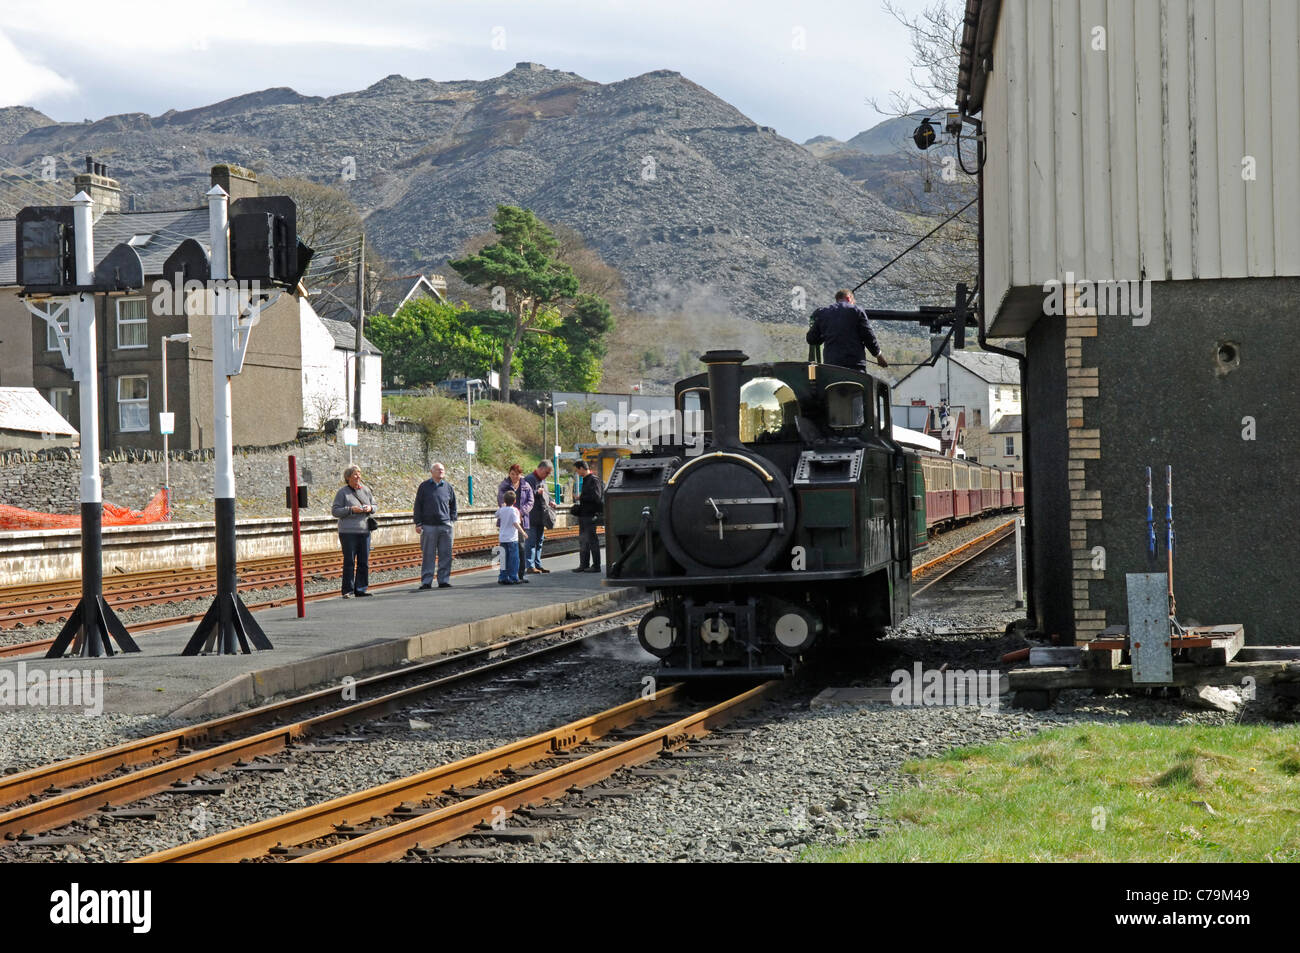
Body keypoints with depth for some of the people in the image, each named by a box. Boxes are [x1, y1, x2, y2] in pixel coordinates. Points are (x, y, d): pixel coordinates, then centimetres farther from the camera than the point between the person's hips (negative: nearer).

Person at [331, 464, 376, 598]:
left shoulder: (365, 490, 11)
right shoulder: (342, 492, -3)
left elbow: (374, 505, 19)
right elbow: (335, 511, -5)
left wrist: (370, 508, -4)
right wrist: (351, 510, -17)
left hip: (364, 531, 5)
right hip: (348, 532, -5)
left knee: (364, 562, 5)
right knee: (349, 562, -4)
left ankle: (361, 588, 12)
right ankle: (347, 590, 1)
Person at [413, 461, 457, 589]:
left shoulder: (448, 487, 12)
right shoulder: (424, 486, 5)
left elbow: (453, 506, 19)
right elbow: (418, 506, 5)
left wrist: (453, 521, 10)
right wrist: (418, 523, -1)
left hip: (445, 526, 2)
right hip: (429, 526, -2)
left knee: (445, 555, 2)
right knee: (428, 555, -1)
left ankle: (444, 580, 8)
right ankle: (426, 582, 3)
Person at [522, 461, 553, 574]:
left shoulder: (543, 480, 19)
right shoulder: (529, 479, -10)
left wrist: (549, 501, 13)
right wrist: (537, 492, -22)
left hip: (541, 517, 9)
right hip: (532, 517, -9)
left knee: (539, 541, 12)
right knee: (531, 541, -9)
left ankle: (537, 565, 18)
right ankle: (529, 566, -8)